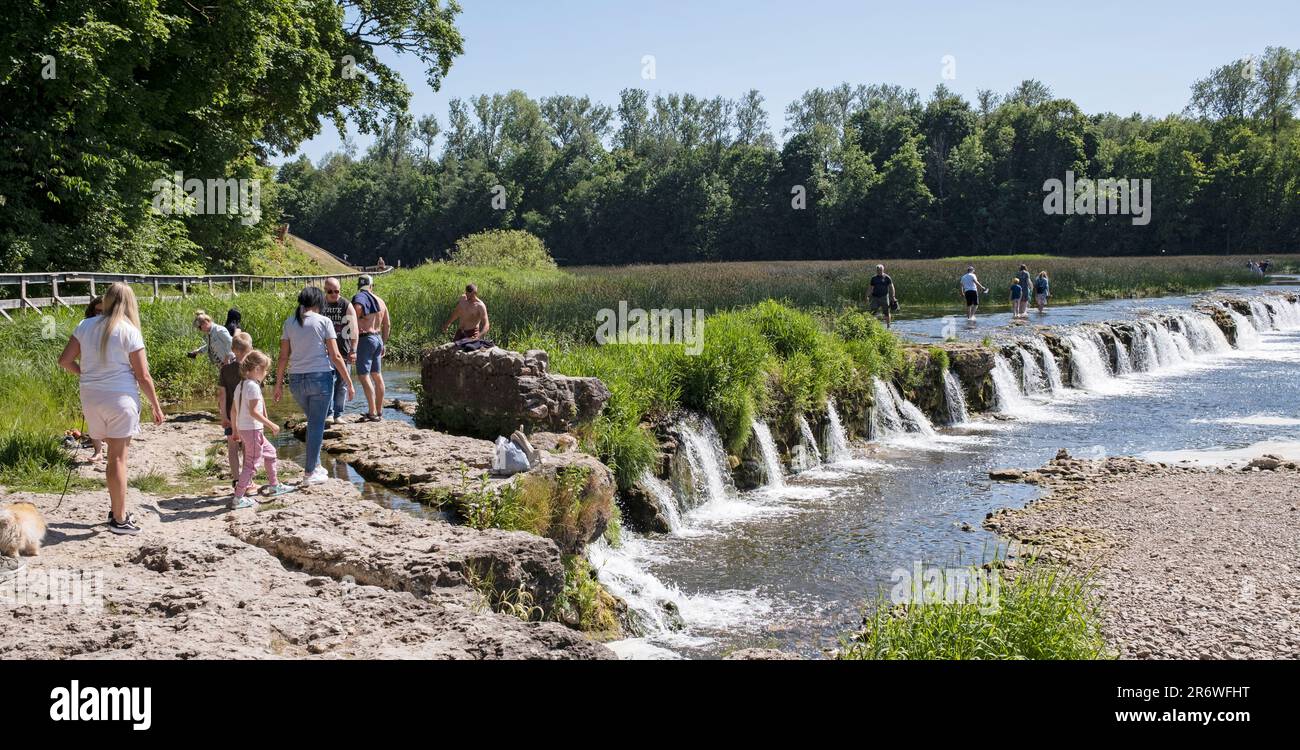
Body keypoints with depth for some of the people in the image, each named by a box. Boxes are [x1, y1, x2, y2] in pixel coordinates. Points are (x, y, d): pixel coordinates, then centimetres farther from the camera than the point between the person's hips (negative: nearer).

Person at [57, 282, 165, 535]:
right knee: (118, 458, 0)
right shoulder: (129, 331, -9)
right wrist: (156, 406, 3)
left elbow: (65, 360, 4)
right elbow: (143, 376, -7)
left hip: (91, 397, 5)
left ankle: (117, 510, 25)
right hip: (120, 398, -5)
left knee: (114, 454, 18)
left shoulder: (86, 326, 3)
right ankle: (119, 519, 4)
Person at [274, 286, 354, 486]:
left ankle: (315, 465, 28)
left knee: (313, 423, 23)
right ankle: (310, 473, 8)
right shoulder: (323, 321, -5)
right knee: (316, 426, 4)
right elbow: (336, 356, -7)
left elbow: (283, 357, 5)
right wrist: (349, 383, -1)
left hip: (296, 380, 4)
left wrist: (278, 384, 13)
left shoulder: (289, 323, 5)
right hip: (320, 378, -4)